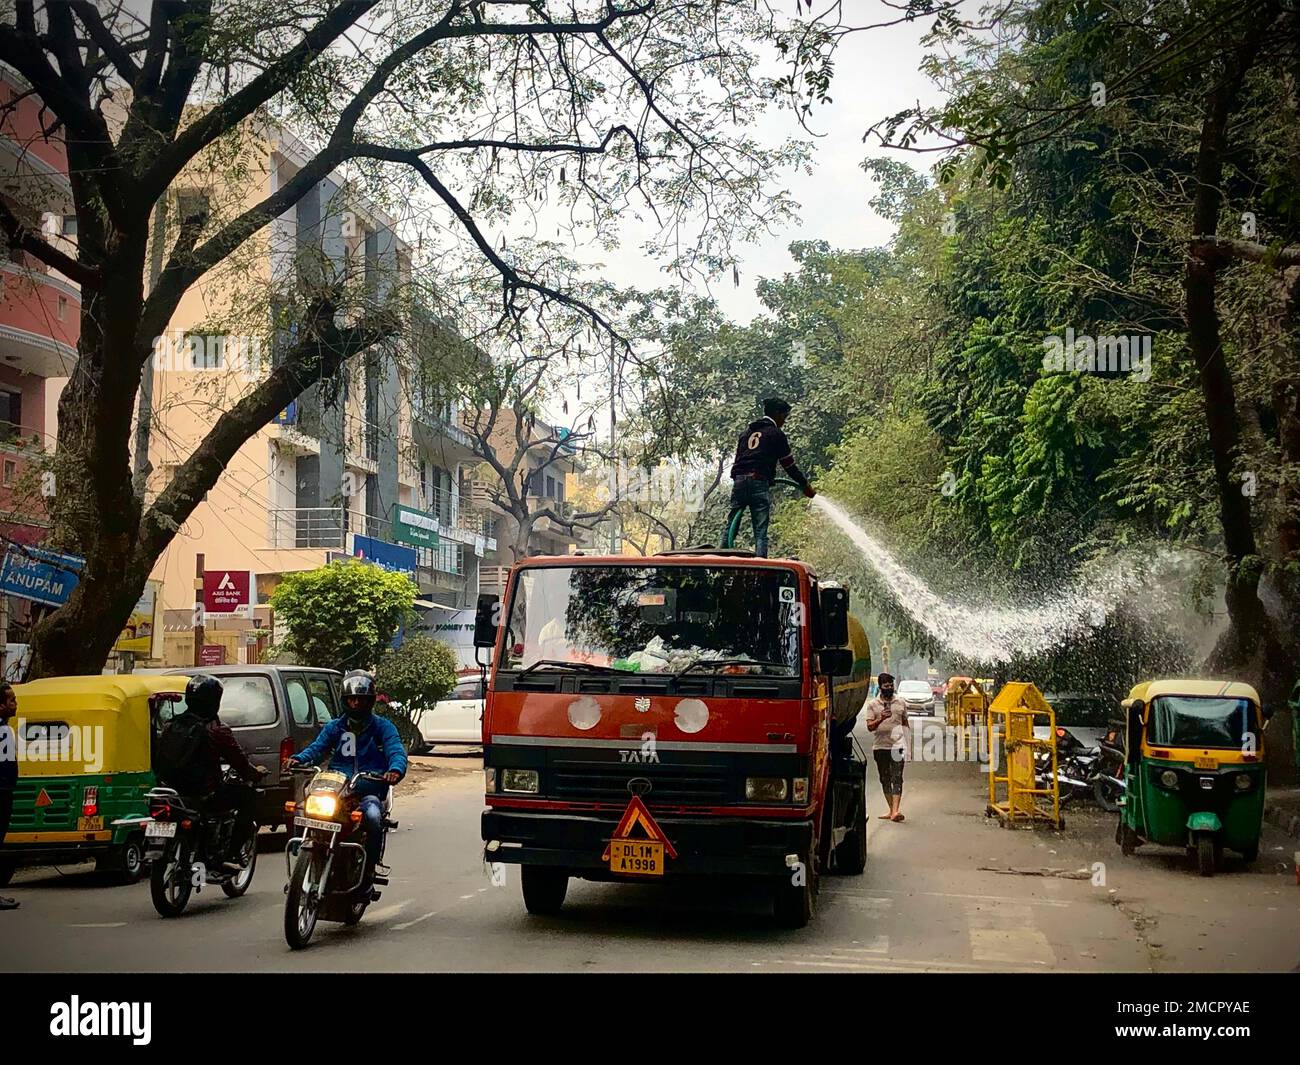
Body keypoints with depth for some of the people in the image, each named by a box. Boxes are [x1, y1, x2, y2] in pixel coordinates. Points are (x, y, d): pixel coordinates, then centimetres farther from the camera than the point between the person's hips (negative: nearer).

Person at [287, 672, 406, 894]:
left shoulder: (382, 726, 12)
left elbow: (396, 750, -4)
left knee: (372, 817, -36)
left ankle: (369, 870, -20)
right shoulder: (335, 727, 21)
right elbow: (317, 748, 7)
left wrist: (396, 769, -29)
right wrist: (299, 759, -16)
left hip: (369, 793, -2)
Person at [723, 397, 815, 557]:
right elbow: (789, 465, 8)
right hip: (759, 482, -5)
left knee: (730, 526, 6)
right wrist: (805, 485, 17)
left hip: (739, 480, 5)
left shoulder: (747, 431, 23)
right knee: (760, 532, -5)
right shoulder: (776, 434, 5)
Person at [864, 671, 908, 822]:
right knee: (884, 779, 7)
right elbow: (869, 727, -4)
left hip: (897, 746, -1)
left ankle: (895, 811, -21)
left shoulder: (901, 703, 10)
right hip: (880, 746, 1)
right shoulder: (873, 704, 5)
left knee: (897, 778, -11)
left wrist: (906, 740, 9)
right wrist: (881, 719, -21)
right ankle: (891, 810, 16)